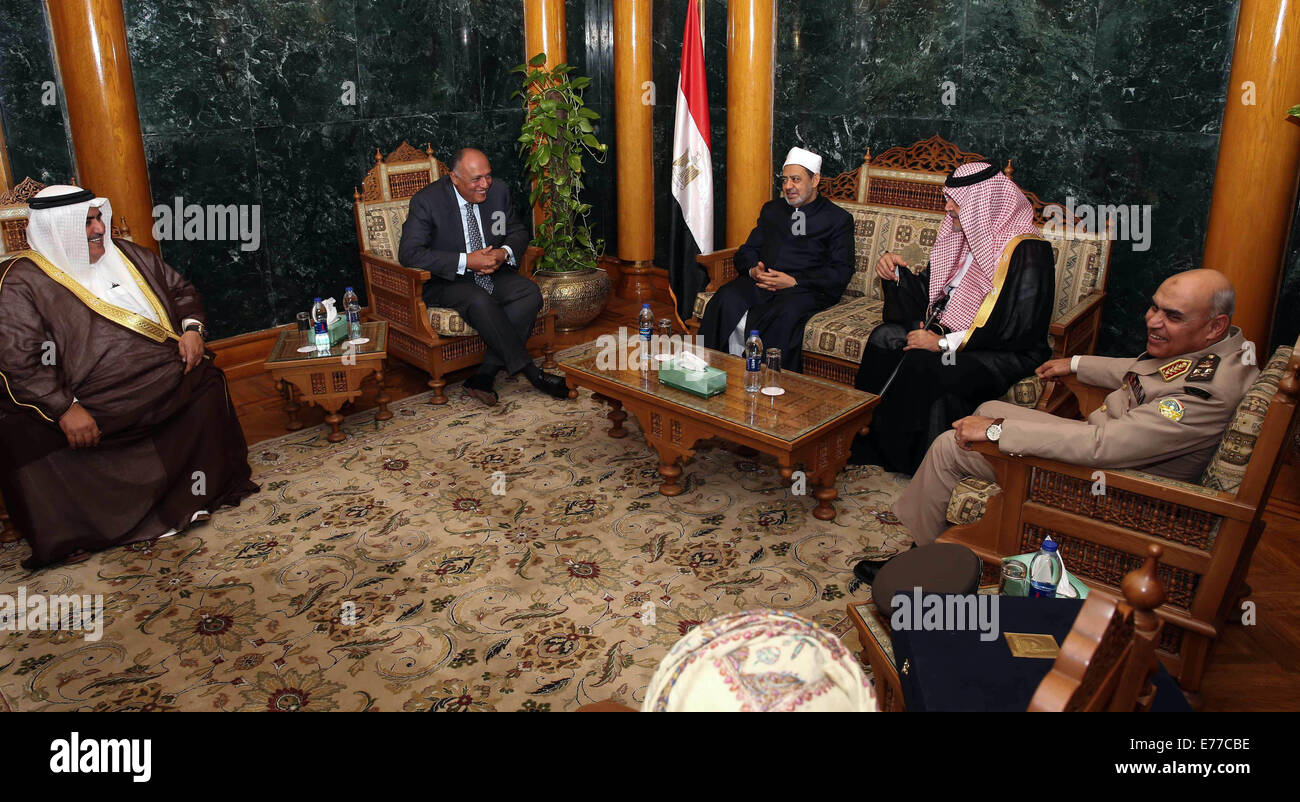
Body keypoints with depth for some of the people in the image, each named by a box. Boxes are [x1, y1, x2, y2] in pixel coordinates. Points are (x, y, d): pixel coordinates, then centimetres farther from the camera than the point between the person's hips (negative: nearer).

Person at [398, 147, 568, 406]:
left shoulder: (498, 192, 2)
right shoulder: (427, 201, -12)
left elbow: (518, 232, 15)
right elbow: (409, 253, -20)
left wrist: (504, 253, -10)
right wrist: (466, 261, -26)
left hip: (492, 275, 5)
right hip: (446, 282, -5)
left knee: (530, 293, -24)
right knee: (480, 302, -36)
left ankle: (484, 376, -25)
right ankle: (532, 374, -25)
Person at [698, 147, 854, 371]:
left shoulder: (838, 219, 11)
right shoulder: (771, 210, 27)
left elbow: (841, 272, 0)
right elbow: (746, 251, 22)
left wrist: (794, 281, -13)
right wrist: (753, 270, -4)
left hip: (806, 288, -4)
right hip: (761, 282, 4)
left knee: (786, 313, -39)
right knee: (725, 300, -29)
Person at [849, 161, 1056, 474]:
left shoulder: (1026, 251, -15)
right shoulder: (963, 236, 11)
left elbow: (1017, 329, -22)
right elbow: (929, 293, 18)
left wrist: (946, 343, -24)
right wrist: (897, 273, -2)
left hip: (1003, 354, -8)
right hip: (948, 333, 8)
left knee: (922, 363, -30)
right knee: (884, 337, -14)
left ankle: (898, 457, -10)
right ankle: (864, 439, -13)